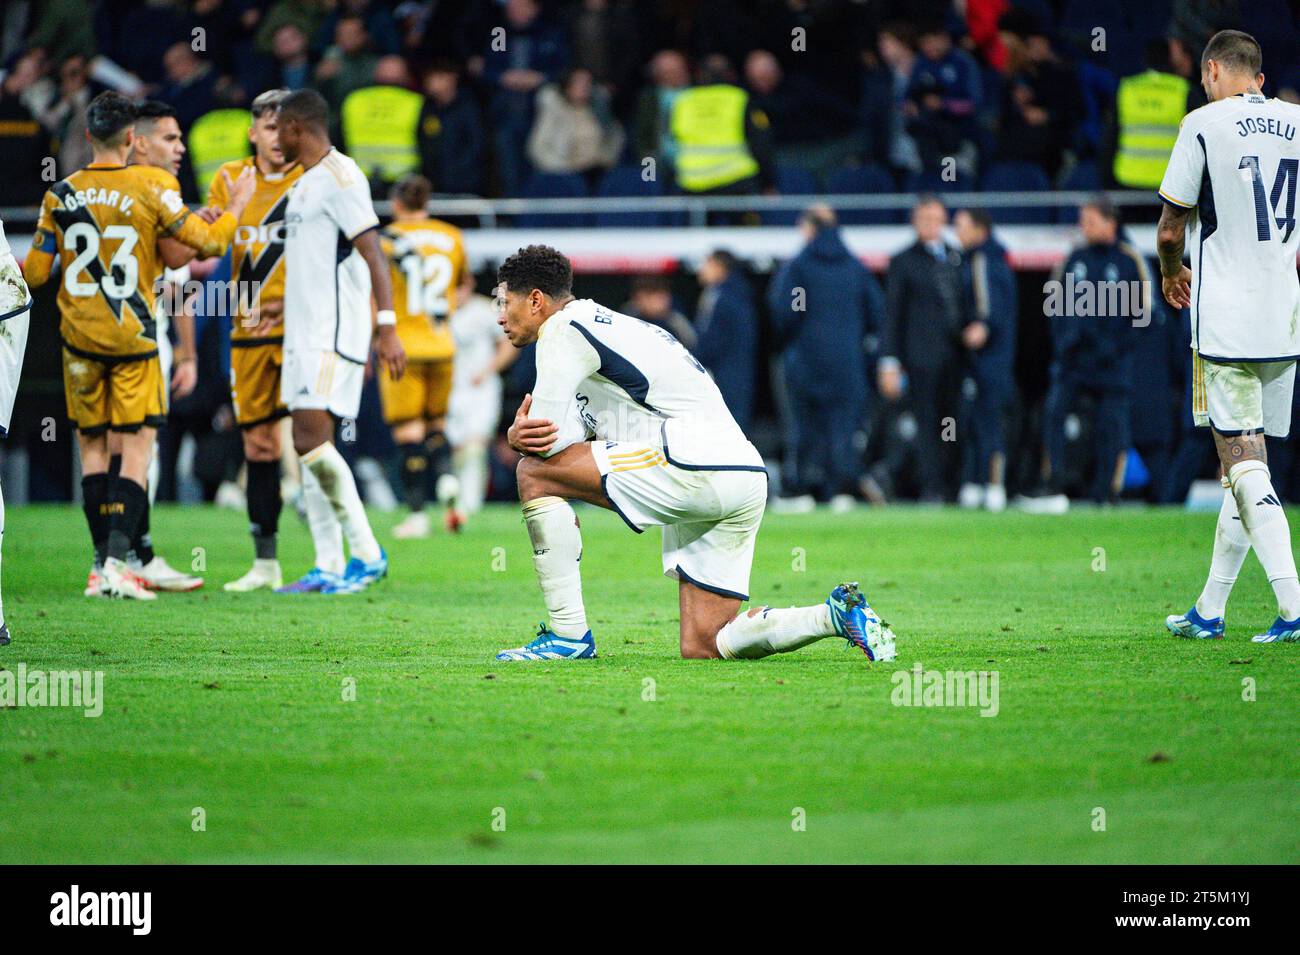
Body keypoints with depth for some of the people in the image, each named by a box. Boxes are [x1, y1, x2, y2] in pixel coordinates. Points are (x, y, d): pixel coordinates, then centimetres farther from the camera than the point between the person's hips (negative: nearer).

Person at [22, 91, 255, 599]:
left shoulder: (60, 194, 0)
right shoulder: (151, 187, -9)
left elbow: (35, 272, 3)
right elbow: (205, 242, -5)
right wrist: (236, 208, 13)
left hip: (80, 337, 3)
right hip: (132, 334, -3)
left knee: (91, 445, 11)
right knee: (137, 446, 0)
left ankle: (101, 563, 10)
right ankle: (117, 559, -13)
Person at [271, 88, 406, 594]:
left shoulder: (339, 176, -11)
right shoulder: (303, 182, 19)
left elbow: (373, 255, -17)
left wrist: (387, 328, -24)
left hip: (333, 333, -10)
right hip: (303, 333, 10)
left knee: (312, 437, -16)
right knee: (309, 444, 5)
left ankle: (367, 552, -9)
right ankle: (328, 567, 6)